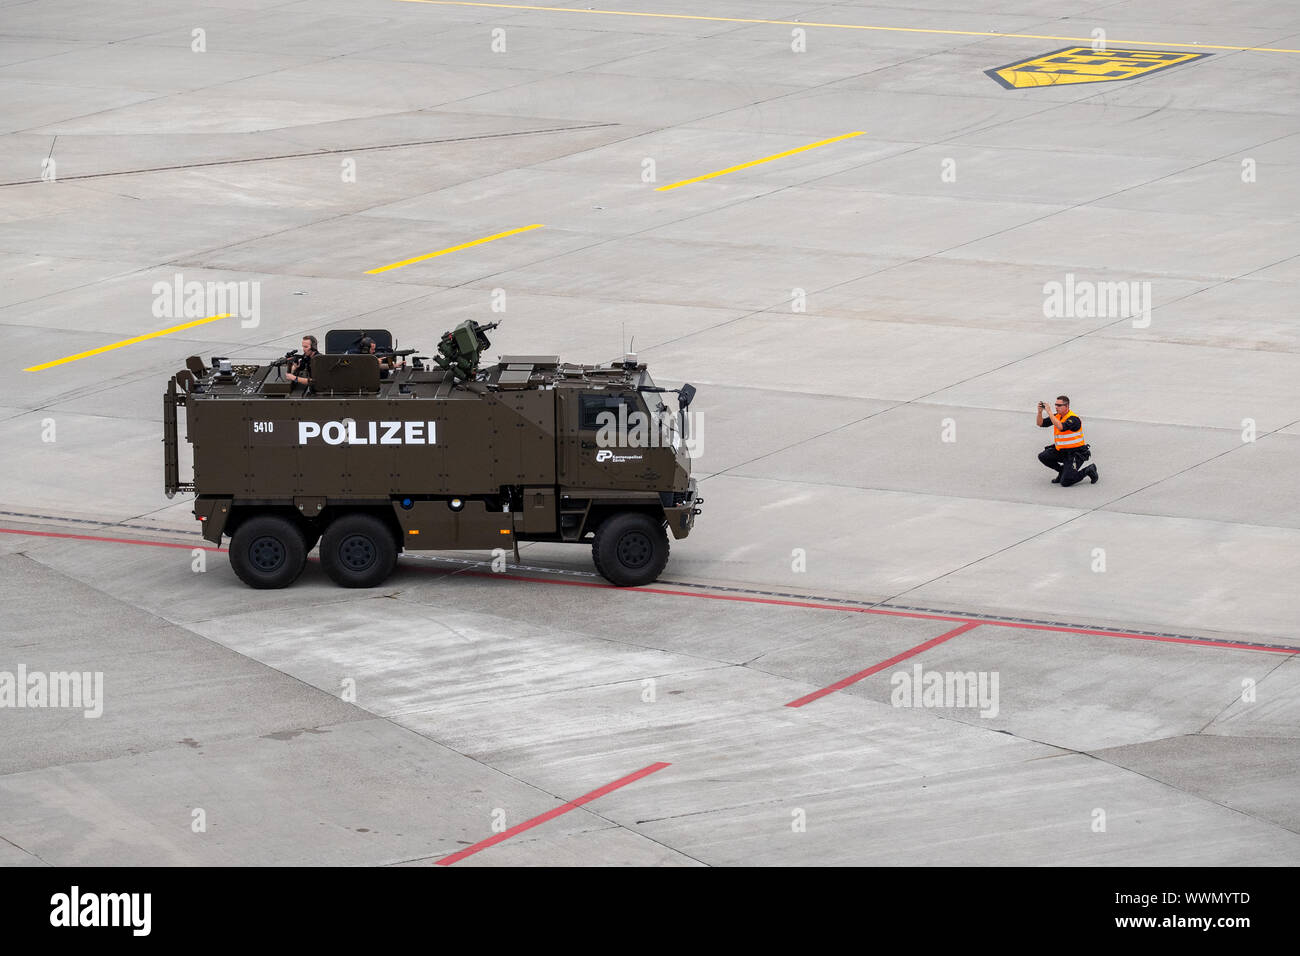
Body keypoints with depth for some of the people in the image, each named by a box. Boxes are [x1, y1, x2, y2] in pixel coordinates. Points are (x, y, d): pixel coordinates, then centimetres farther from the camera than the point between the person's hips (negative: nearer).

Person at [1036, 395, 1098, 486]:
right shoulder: (1056, 416, 4)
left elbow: (1061, 427, -39)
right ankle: (1062, 471, 14)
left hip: (1076, 453, -8)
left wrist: (1049, 412, -35)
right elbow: (1041, 424, 5)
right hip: (1061, 451, 8)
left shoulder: (1073, 419, -21)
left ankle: (1088, 471, 6)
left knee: (1065, 482, -16)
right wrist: (1040, 412, -14)